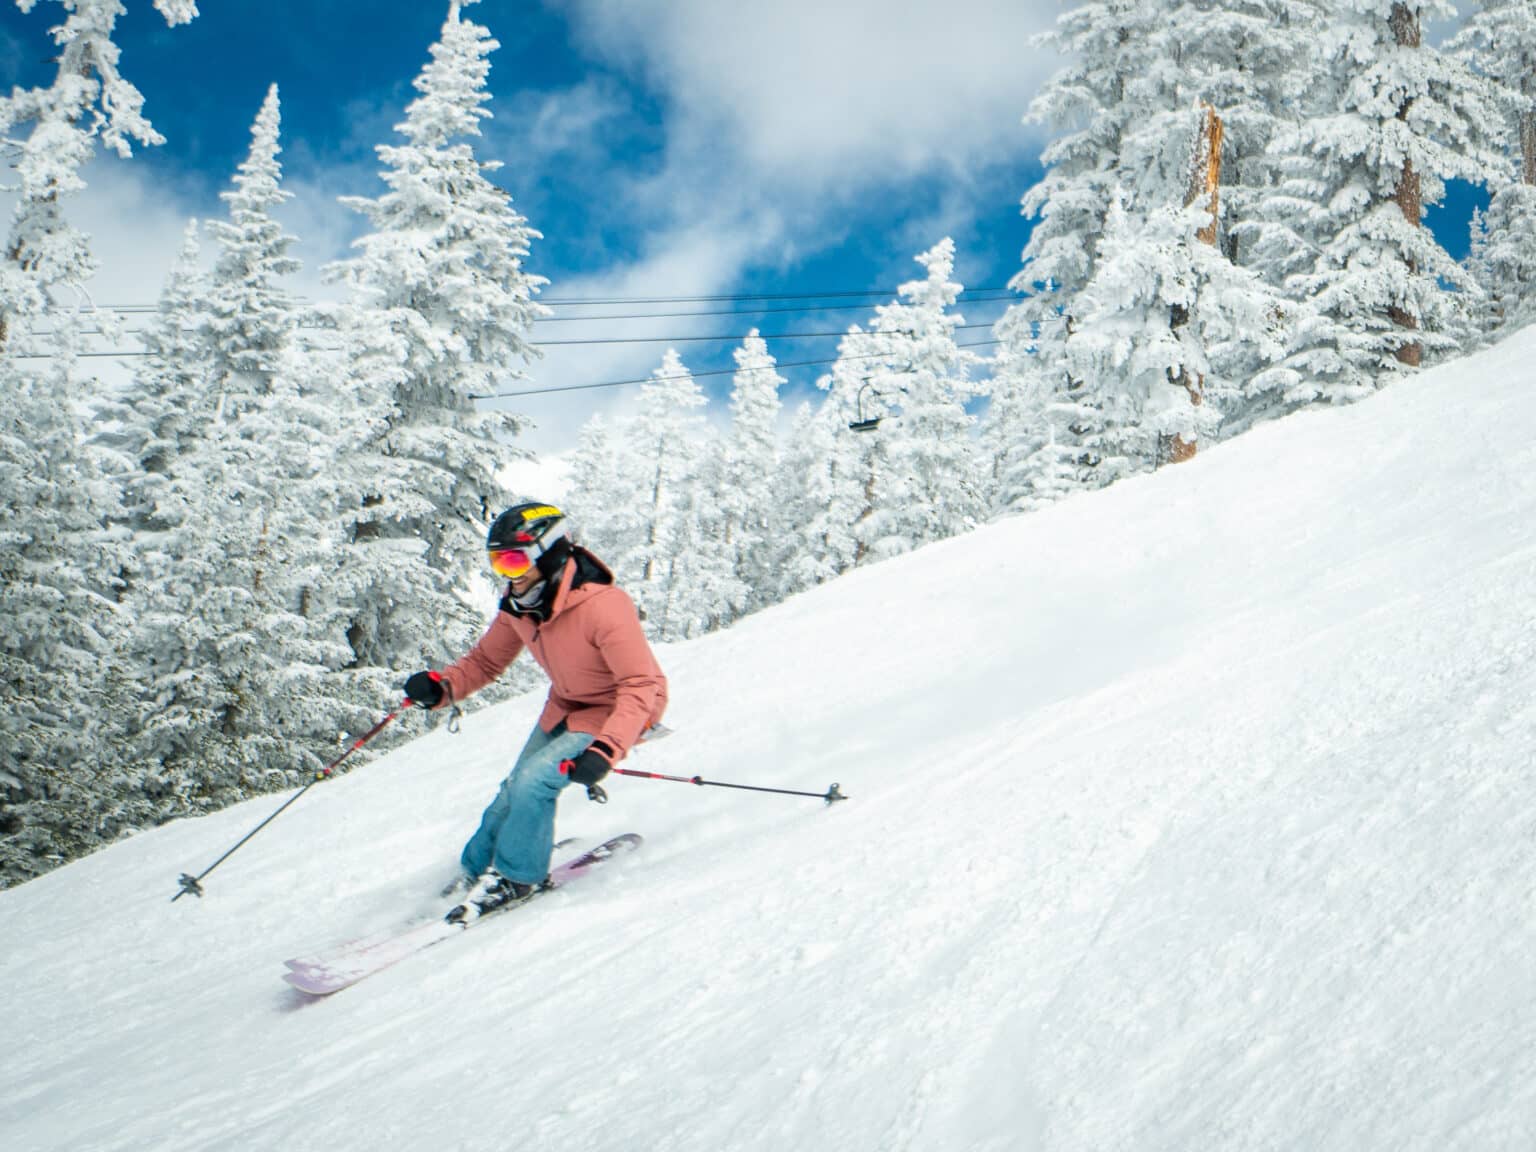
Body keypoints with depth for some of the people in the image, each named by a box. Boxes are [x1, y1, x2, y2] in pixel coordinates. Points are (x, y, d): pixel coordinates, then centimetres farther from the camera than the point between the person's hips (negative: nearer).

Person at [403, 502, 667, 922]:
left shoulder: (604, 606, -34)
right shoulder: (518, 606, -10)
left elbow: (641, 686, -34)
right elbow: (485, 660, 4)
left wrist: (604, 750, -46)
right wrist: (441, 686, -18)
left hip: (616, 712, -7)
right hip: (565, 710, 7)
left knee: (533, 779, -21)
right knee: (515, 789, 11)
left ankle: (514, 876, -2)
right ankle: (478, 866, 36)